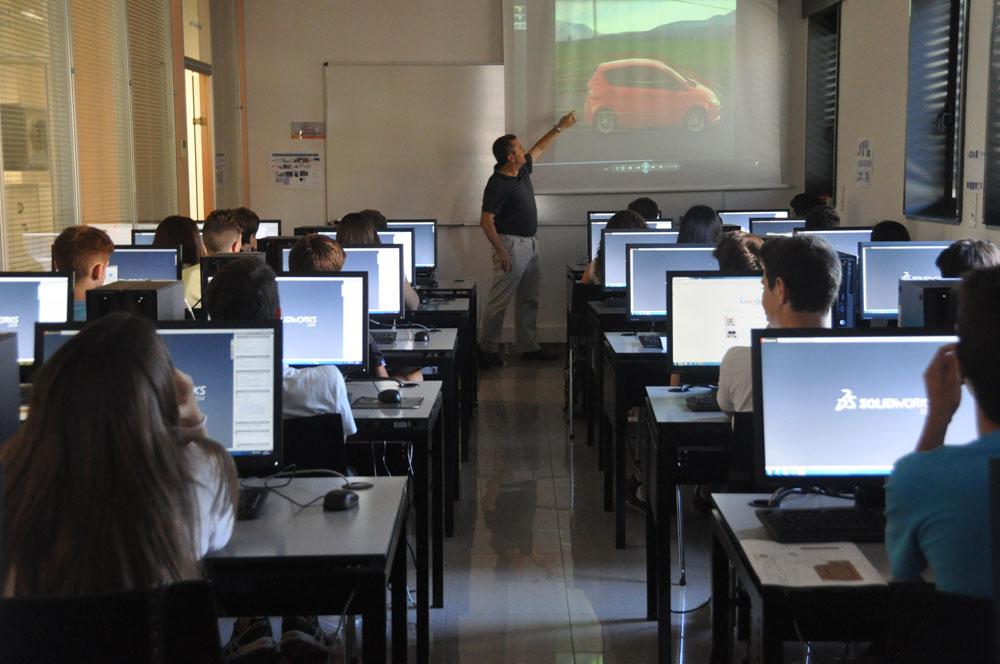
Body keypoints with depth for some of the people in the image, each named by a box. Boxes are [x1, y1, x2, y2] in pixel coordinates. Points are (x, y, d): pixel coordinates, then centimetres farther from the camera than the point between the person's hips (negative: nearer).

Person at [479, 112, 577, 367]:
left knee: (529, 300, 12)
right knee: (499, 301, -4)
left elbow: (539, 148, 26)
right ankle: (488, 350, 2)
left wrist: (559, 127, 28)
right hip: (511, 245, -9)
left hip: (530, 244, 9)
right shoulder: (498, 184, -18)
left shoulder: (522, 170, 7)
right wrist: (501, 252, -23)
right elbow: (486, 221, -20)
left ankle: (529, 347, 19)